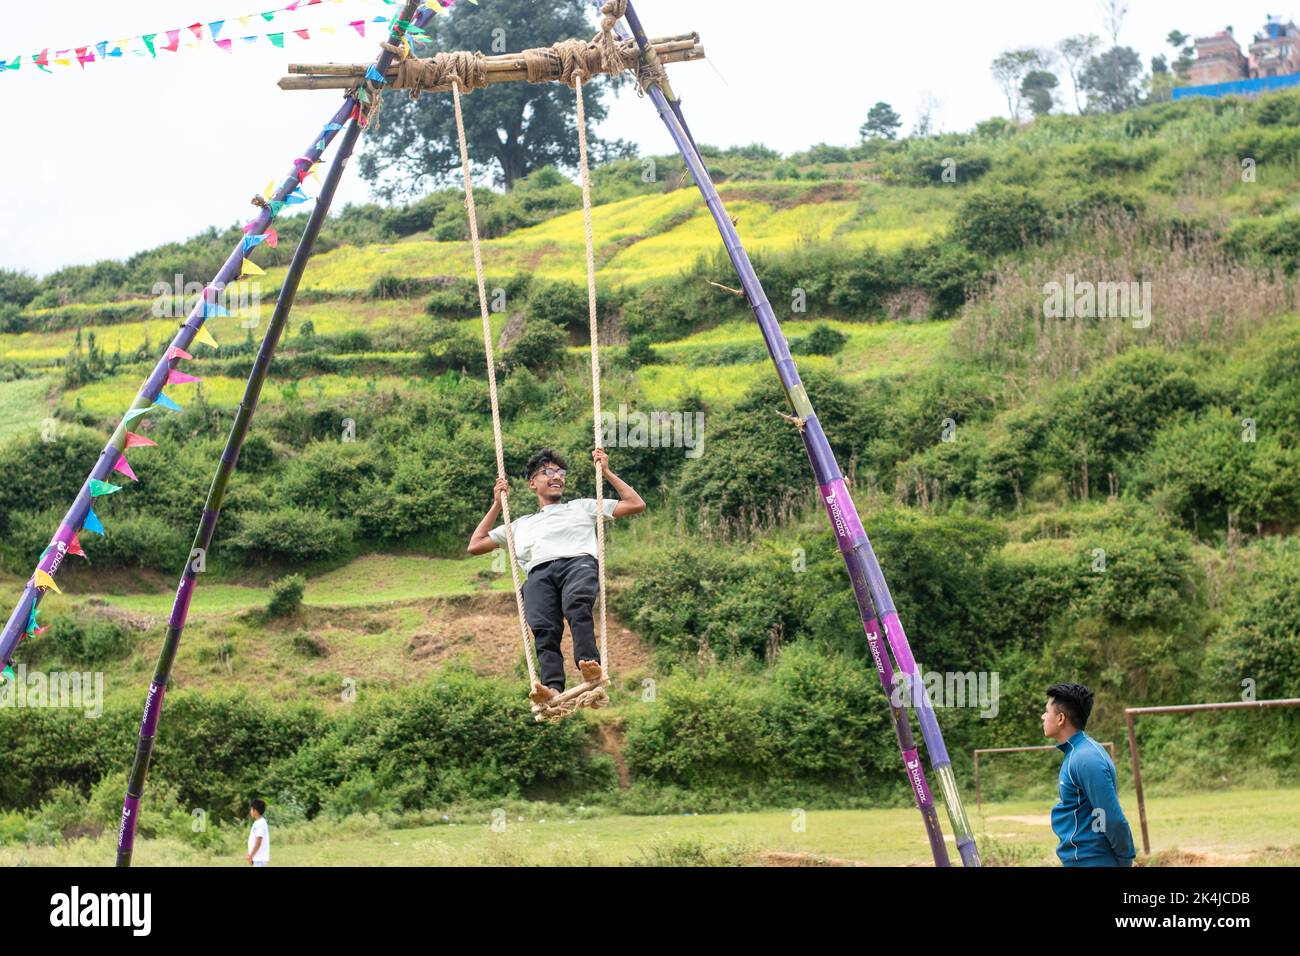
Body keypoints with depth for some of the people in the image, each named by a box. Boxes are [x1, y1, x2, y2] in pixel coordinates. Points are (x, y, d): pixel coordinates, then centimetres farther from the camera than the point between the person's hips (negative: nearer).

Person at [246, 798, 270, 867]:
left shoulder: (260, 823, -16)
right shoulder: (258, 822, 15)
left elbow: (258, 843, -20)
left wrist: (250, 856, -15)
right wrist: (250, 855, 18)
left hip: (259, 858, -10)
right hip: (257, 858, 10)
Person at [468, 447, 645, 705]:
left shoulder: (582, 507, 36)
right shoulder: (521, 524, 41)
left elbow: (636, 505, 32)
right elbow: (475, 546, 40)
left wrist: (606, 472, 30)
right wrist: (497, 504, 38)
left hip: (578, 562, -1)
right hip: (539, 573, 1)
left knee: (577, 604, -40)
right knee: (543, 628, -33)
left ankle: (591, 667, -60)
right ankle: (553, 689, -55)